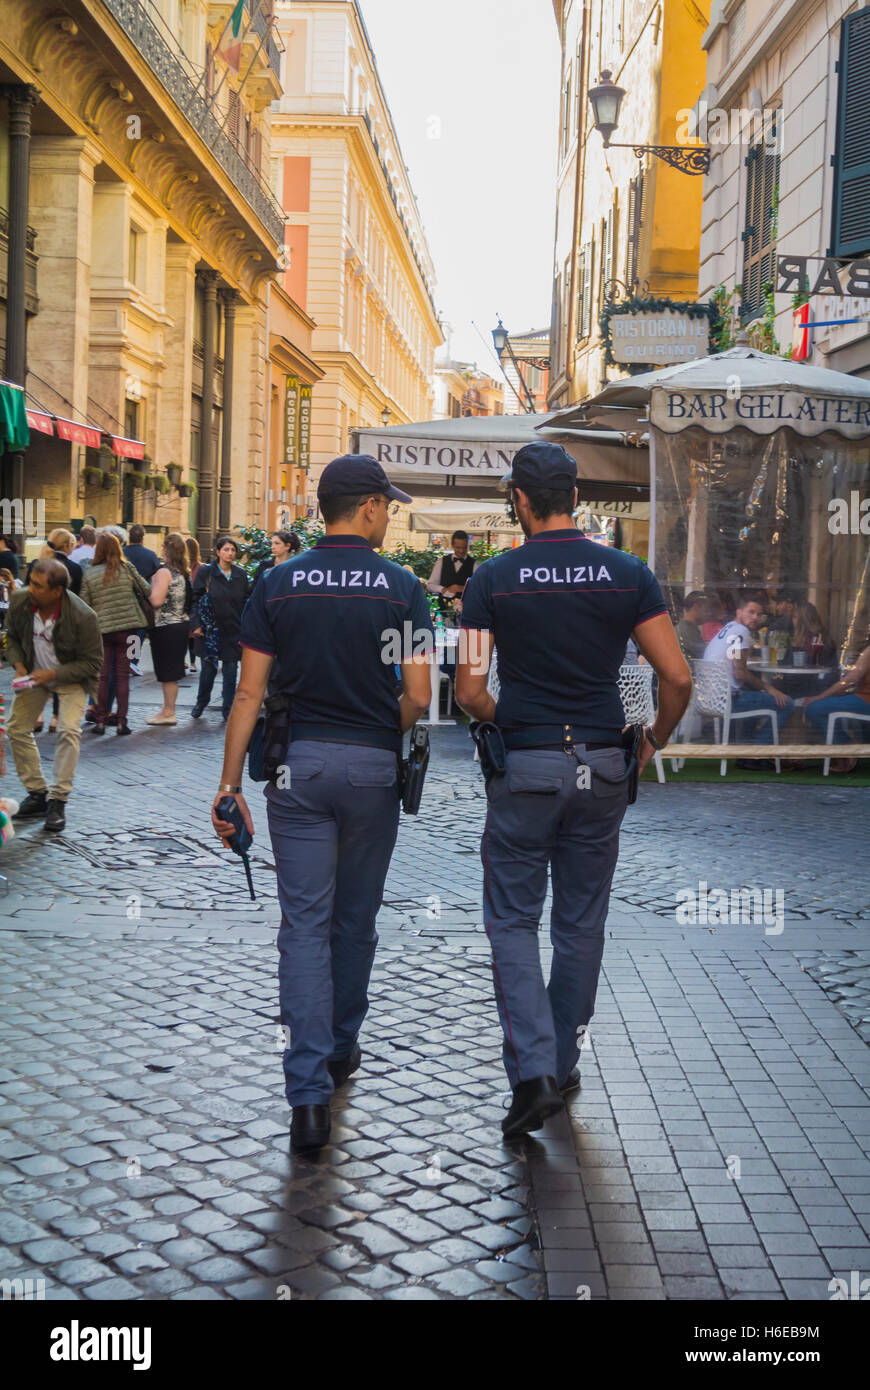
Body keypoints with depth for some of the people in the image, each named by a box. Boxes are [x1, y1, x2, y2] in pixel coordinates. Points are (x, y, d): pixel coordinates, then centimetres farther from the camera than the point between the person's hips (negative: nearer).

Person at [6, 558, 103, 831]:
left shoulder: (83, 617, -31)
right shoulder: (20, 601, -18)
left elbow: (92, 663, -20)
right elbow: (12, 637, 3)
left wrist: (53, 674, -29)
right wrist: (18, 664, -16)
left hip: (70, 676, -4)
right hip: (33, 673, 5)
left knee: (69, 731, -20)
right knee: (17, 728, 1)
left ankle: (58, 800, -11)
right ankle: (37, 793, 14)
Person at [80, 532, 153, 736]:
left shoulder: (89, 574, -3)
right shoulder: (126, 568, -4)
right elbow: (146, 591, 2)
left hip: (101, 629, 0)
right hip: (127, 627, 0)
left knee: (102, 676, 8)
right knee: (123, 675, 5)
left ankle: (100, 721, 9)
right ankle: (122, 721, 4)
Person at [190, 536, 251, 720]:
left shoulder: (240, 574, 6)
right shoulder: (205, 572, -2)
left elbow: (247, 601, 11)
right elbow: (196, 599, -2)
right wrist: (196, 625, -10)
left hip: (234, 629, 2)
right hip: (211, 629, -2)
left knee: (231, 669, 3)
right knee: (208, 667, 3)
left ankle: (228, 708, 11)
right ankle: (201, 702, 24)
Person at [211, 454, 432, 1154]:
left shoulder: (278, 584, -1)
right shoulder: (401, 586, -5)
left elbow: (250, 692, -4)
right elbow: (418, 697, -8)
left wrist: (230, 782, 0)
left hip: (299, 763, 0)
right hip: (373, 767, 0)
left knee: (306, 923, 0)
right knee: (356, 919, 17)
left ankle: (309, 1094, -7)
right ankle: (341, 1049, 35)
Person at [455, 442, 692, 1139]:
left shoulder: (494, 578, -6)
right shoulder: (628, 573, -2)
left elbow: (470, 692, -9)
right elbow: (679, 678, -5)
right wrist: (652, 742, 12)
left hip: (525, 766, -2)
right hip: (603, 766, 2)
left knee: (513, 921, 7)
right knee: (582, 923, 14)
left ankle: (532, 1071, -7)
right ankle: (563, 1068, 24)